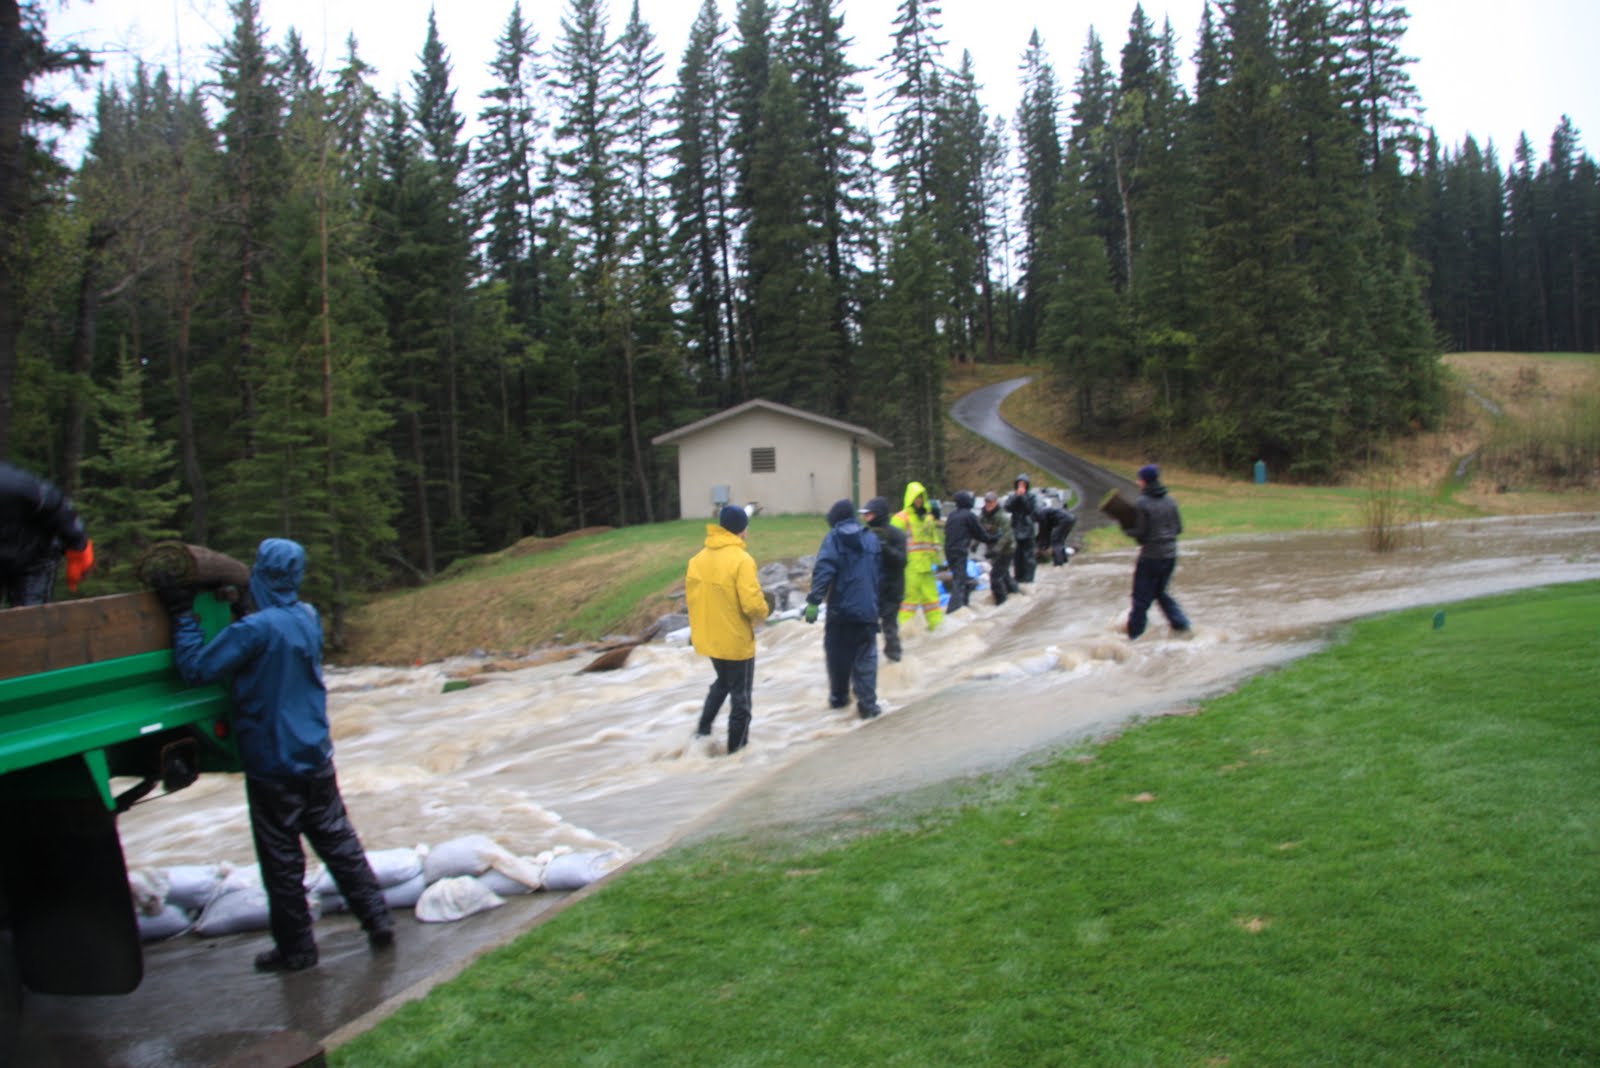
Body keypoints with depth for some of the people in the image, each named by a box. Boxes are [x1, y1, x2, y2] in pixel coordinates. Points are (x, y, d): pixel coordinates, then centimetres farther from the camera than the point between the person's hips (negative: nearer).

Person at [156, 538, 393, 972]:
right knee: (339, 844, 16)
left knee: (282, 862, 7)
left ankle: (295, 948, 18)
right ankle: (378, 922, 18)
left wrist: (183, 615, -9)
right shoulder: (309, 618, 2)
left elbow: (196, 668, -18)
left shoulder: (256, 629, -20)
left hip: (273, 767, -6)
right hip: (317, 761, 6)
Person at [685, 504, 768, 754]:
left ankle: (703, 729, 25)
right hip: (736, 640, -7)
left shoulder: (699, 558, 0)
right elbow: (752, 603, -24)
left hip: (708, 637, 7)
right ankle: (736, 747, 18)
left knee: (723, 682, 30)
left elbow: (691, 594, 7)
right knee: (740, 694, 10)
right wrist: (762, 614, -4)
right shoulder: (741, 559, -20)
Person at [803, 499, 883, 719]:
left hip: (840, 610, -2)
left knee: (838, 655, 13)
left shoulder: (833, 538, -3)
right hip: (867, 609, 2)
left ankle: (838, 697, 26)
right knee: (865, 658, 3)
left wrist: (814, 601, -18)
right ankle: (868, 703, -3)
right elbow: (879, 573, 14)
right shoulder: (872, 538, 11)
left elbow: (823, 571, -16)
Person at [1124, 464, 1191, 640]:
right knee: (1160, 592, 23)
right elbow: (1179, 528, 8)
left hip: (1151, 556, -6)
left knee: (1141, 599, 2)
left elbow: (1141, 533, -15)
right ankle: (1181, 624, 15)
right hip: (1170, 554, 6)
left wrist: (1126, 530, 3)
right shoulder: (1170, 501, 5)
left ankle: (1134, 635, 7)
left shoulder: (1142, 503, -13)